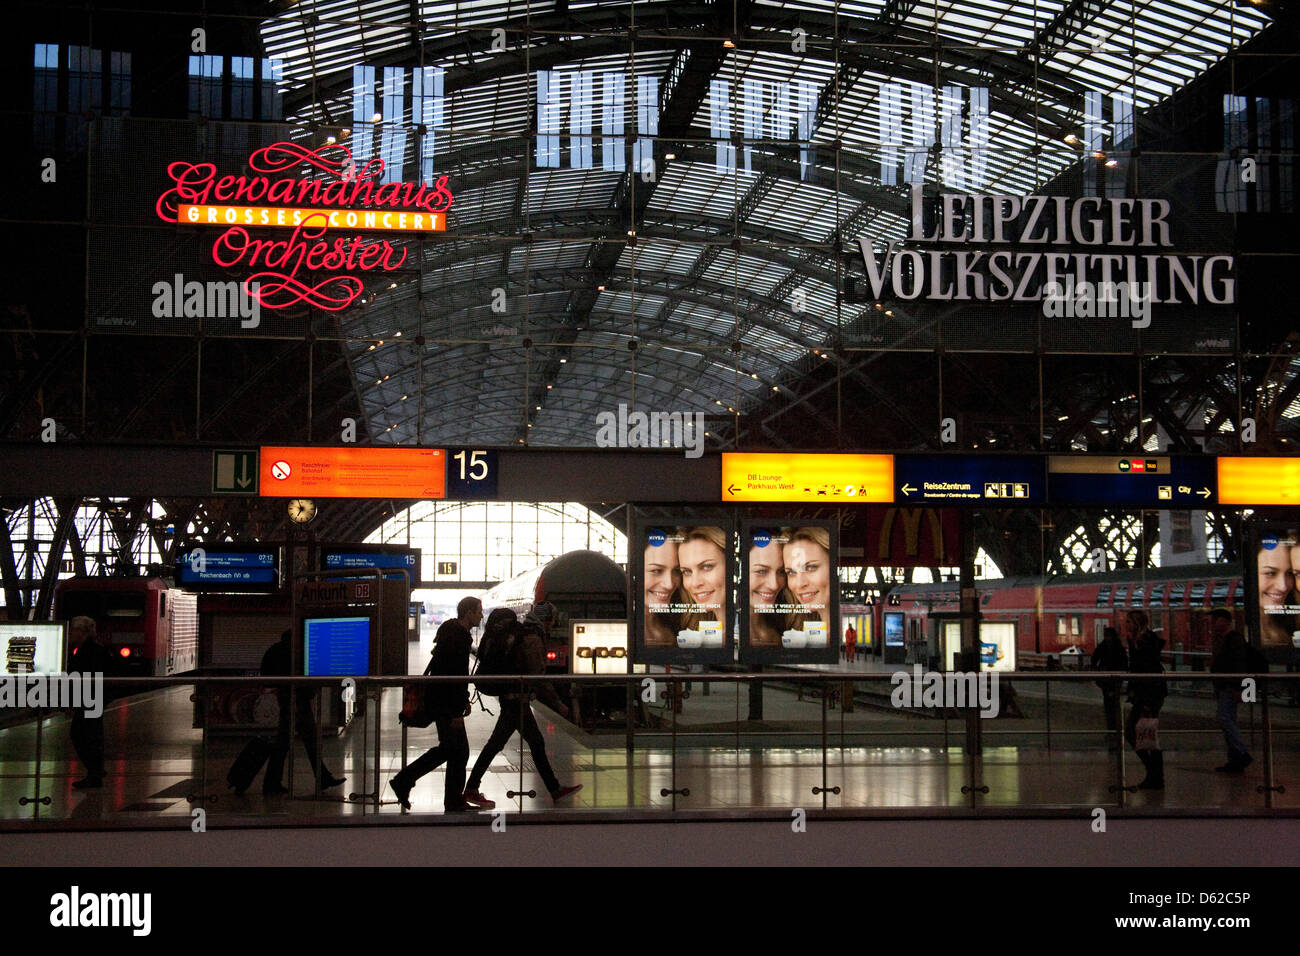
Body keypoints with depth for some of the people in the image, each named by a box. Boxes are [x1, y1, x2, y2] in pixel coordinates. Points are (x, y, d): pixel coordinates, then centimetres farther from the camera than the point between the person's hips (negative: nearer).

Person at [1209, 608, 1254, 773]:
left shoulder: (1235, 638, -12)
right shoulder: (1220, 639, 19)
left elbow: (1240, 664, -19)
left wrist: (1237, 687, -23)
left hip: (1230, 687, -11)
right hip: (1222, 687, 11)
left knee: (1225, 719, -17)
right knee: (1228, 722, 9)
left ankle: (1243, 754, -16)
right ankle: (1235, 760, 10)